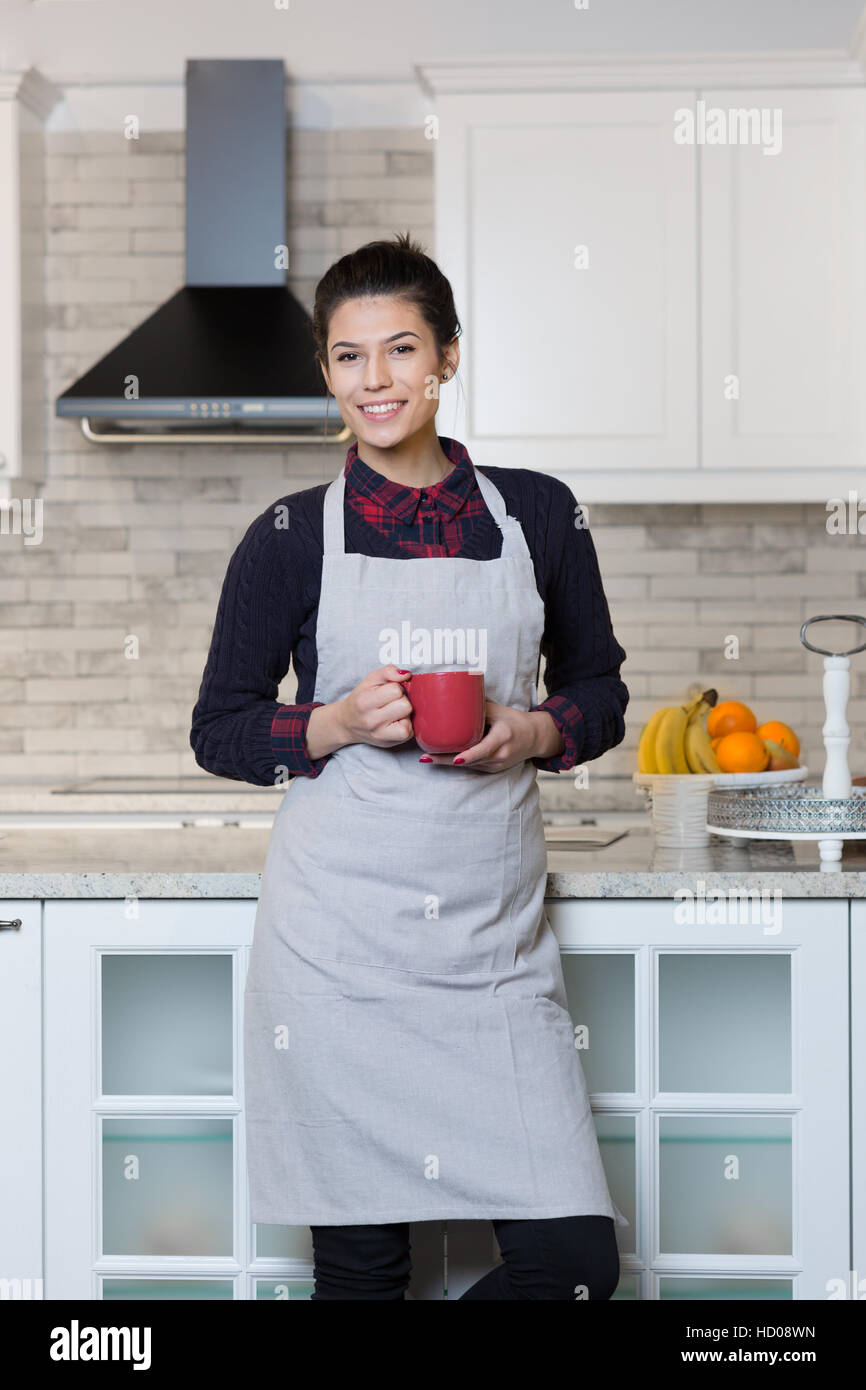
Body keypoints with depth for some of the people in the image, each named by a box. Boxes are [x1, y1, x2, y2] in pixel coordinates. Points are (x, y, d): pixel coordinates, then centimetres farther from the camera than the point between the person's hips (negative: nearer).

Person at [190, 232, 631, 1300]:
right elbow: (218, 730, 7)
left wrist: (533, 732, -5)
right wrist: (338, 724, -11)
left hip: (495, 945, 2)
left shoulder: (538, 515, 8)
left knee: (577, 1254, -6)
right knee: (359, 1259, 1)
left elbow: (599, 692, 16)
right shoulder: (292, 537, 3)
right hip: (336, 945, -2)